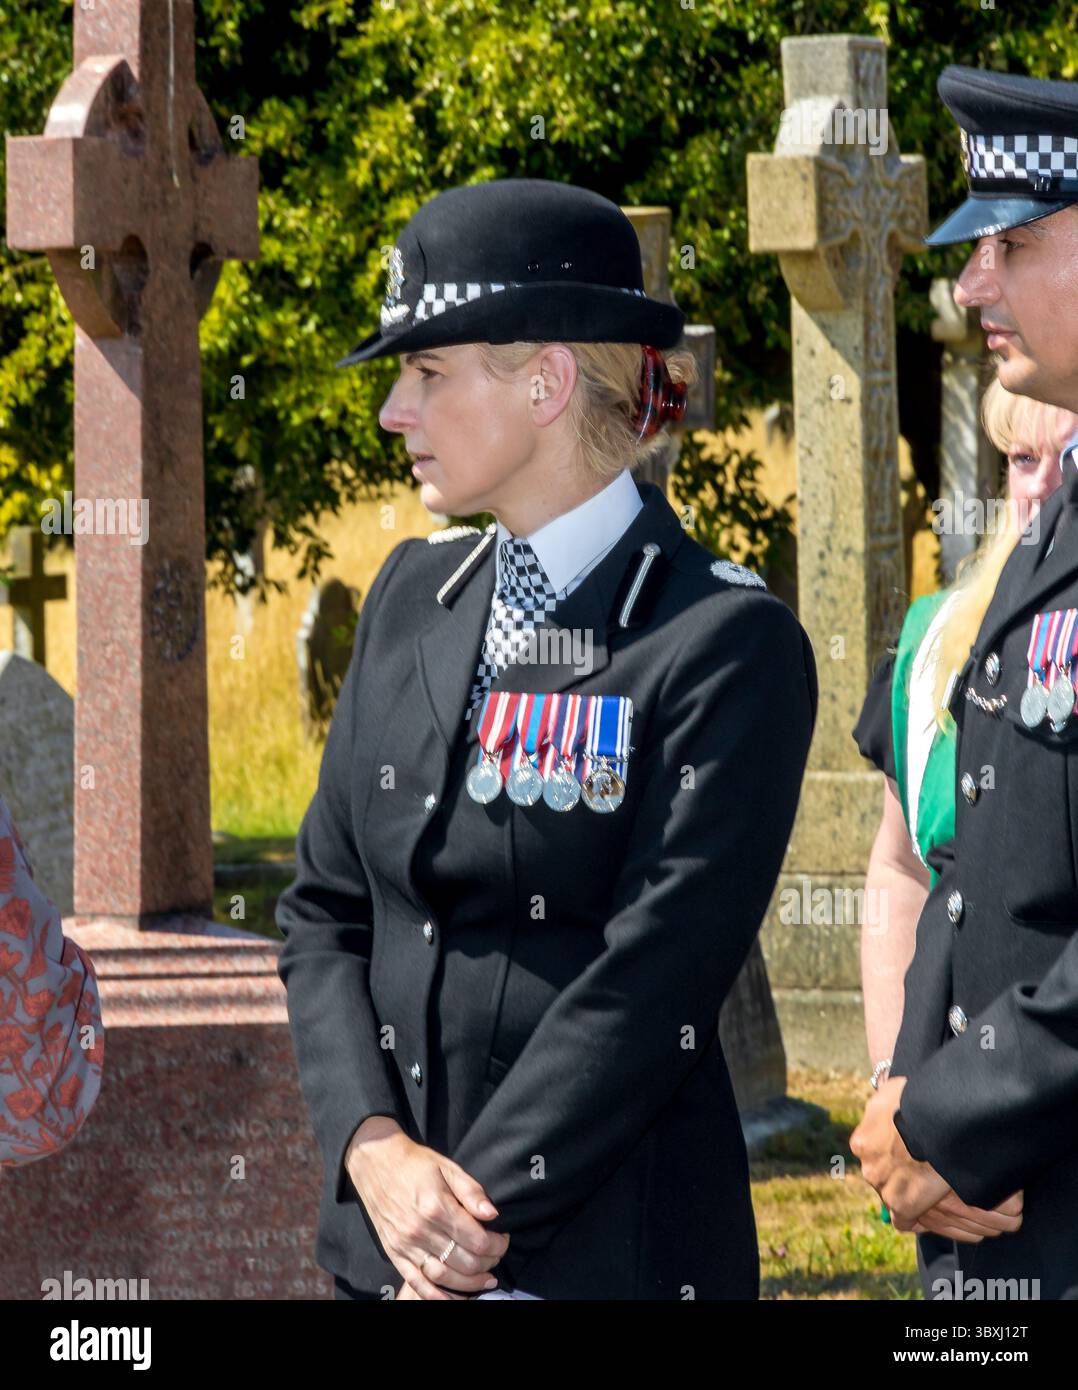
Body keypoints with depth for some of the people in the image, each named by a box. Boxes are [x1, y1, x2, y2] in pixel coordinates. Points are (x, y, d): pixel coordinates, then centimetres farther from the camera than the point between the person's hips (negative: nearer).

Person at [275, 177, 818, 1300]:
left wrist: (471, 1215, -15)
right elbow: (324, 909, 9)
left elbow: (653, 979, -14)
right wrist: (375, 1148, -6)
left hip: (607, 1251, -5)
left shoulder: (729, 645, -9)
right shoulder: (413, 597, 10)